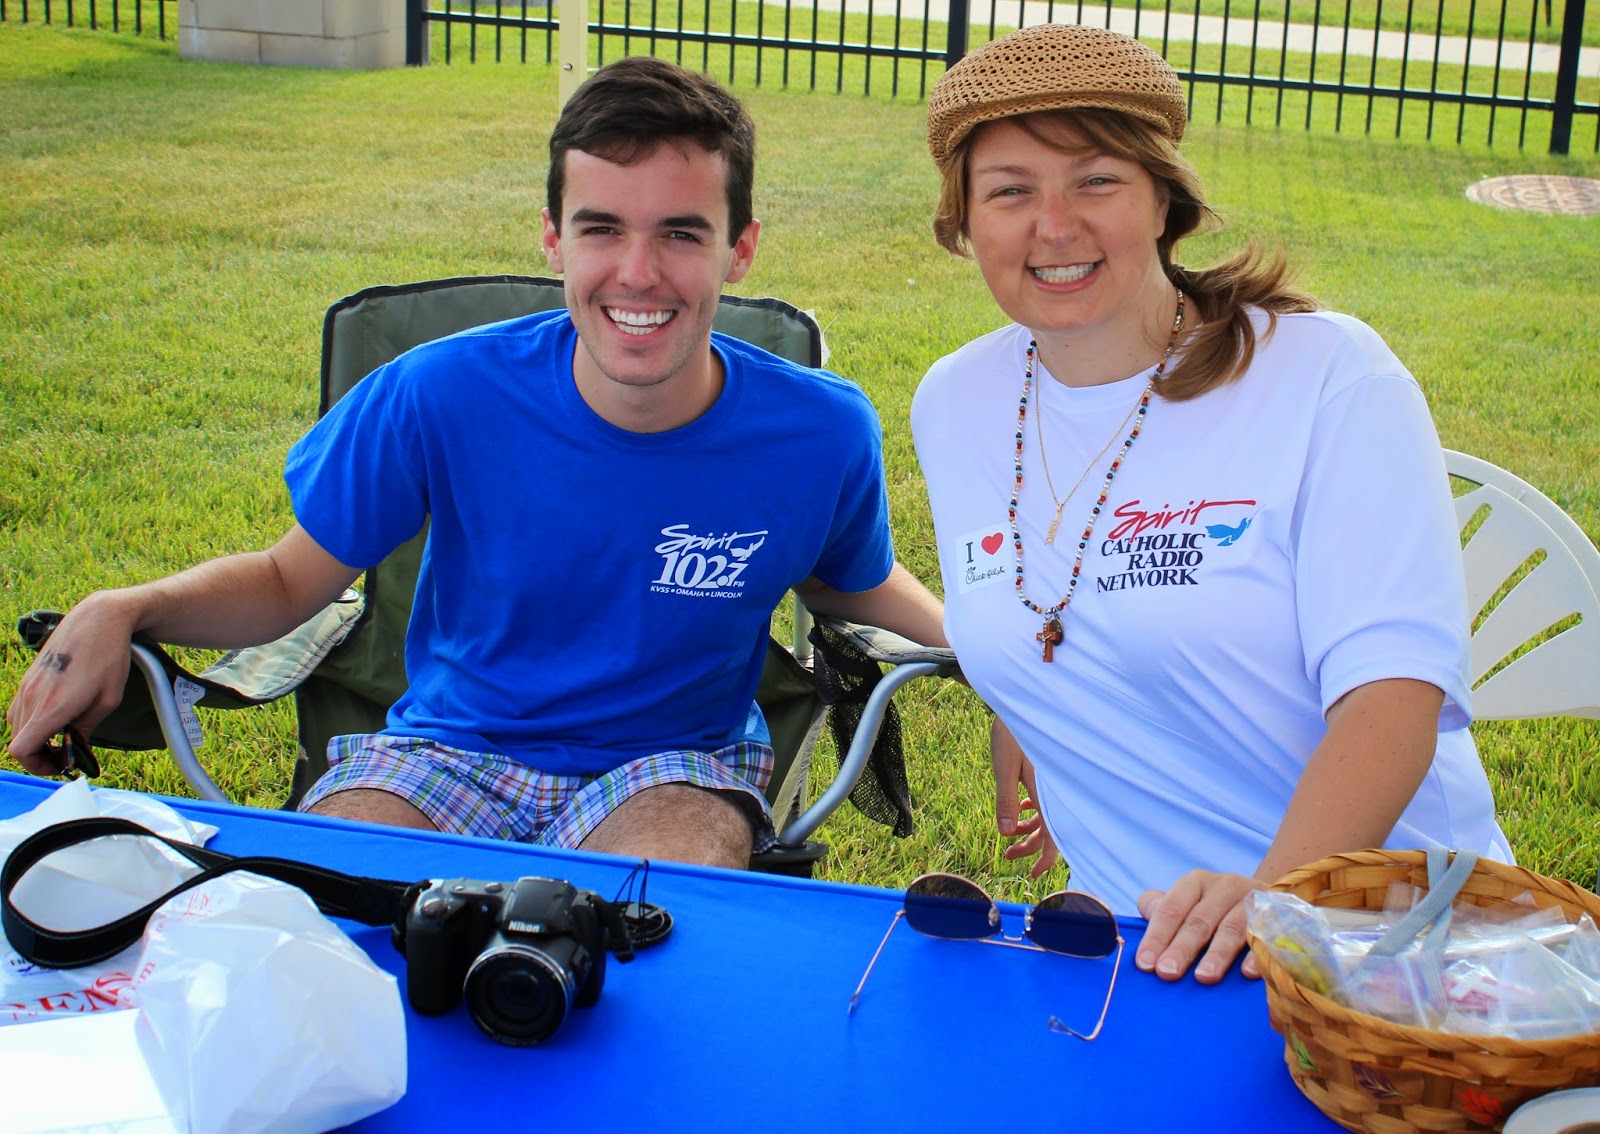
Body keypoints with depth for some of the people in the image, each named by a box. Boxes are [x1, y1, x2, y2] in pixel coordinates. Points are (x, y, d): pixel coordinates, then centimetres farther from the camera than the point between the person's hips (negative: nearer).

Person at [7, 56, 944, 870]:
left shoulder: (822, 435, -12)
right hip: (450, 750, 1)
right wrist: (121, 611, -19)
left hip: (677, 762, 0)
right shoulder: (442, 396, -15)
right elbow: (293, 581, 0)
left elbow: (851, 582, 13)